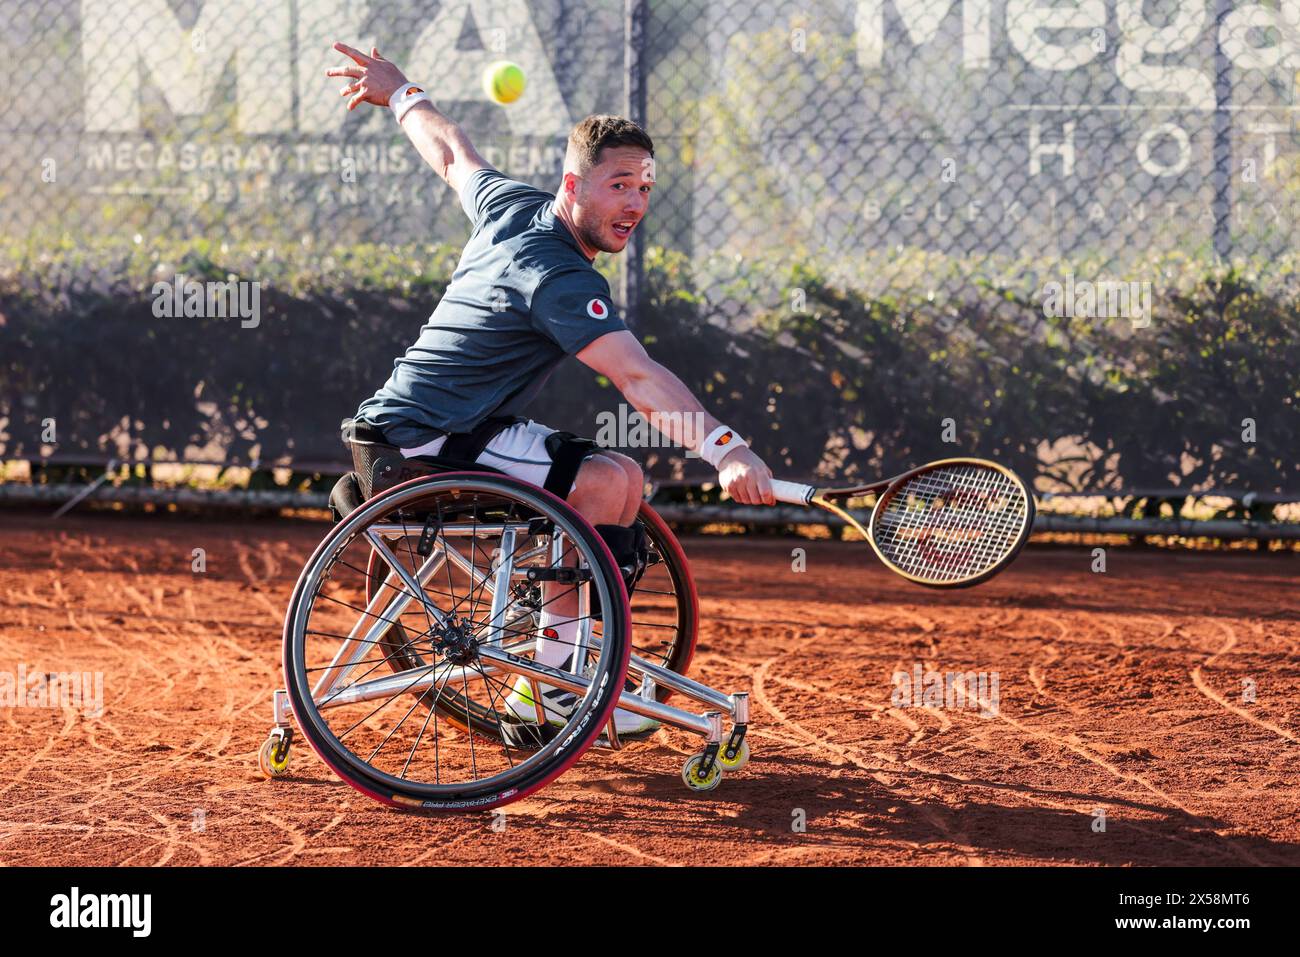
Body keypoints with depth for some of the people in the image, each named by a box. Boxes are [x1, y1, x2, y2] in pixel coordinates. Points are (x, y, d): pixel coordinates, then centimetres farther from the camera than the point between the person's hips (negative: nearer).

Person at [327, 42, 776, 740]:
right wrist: (725, 450, -47)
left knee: (623, 478, 11)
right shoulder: (557, 278, -23)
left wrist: (401, 93, 48)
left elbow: (453, 153, 28)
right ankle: (550, 679, -18)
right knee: (603, 478, -23)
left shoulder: (511, 206, 6)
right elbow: (637, 378, -37)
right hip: (424, 443, -11)